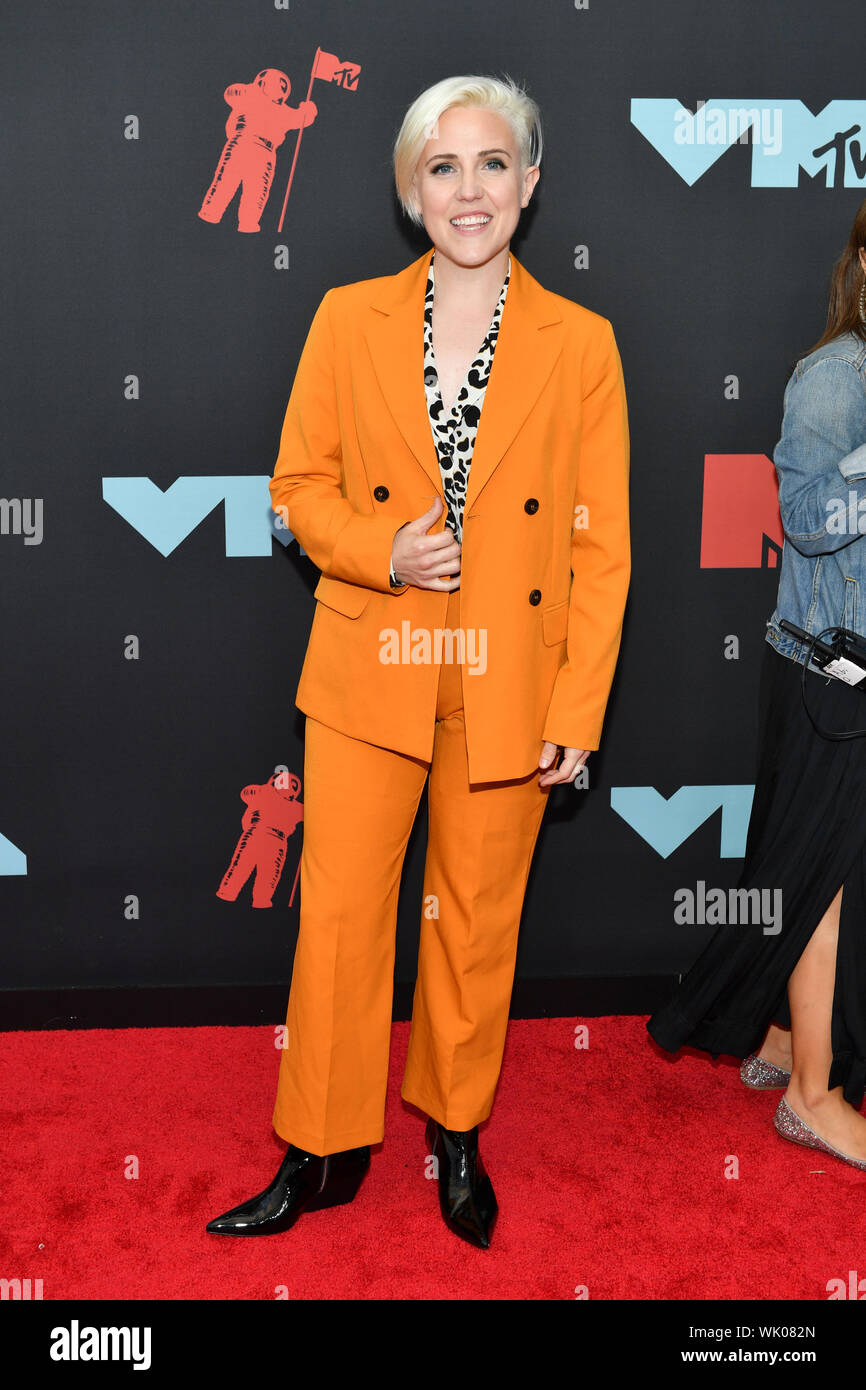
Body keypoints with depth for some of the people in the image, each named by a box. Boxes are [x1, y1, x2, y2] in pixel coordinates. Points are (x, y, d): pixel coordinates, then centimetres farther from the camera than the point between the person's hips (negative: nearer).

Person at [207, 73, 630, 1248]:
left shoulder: (581, 343, -1)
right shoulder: (348, 321, 2)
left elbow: (602, 544, -1)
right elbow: (300, 485, 7)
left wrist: (580, 710, -6)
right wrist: (381, 554, -13)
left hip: (509, 693, 0)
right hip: (368, 677, 1)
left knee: (478, 919, 13)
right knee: (339, 912, 6)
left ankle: (457, 1132, 36)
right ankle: (324, 1152, 26)